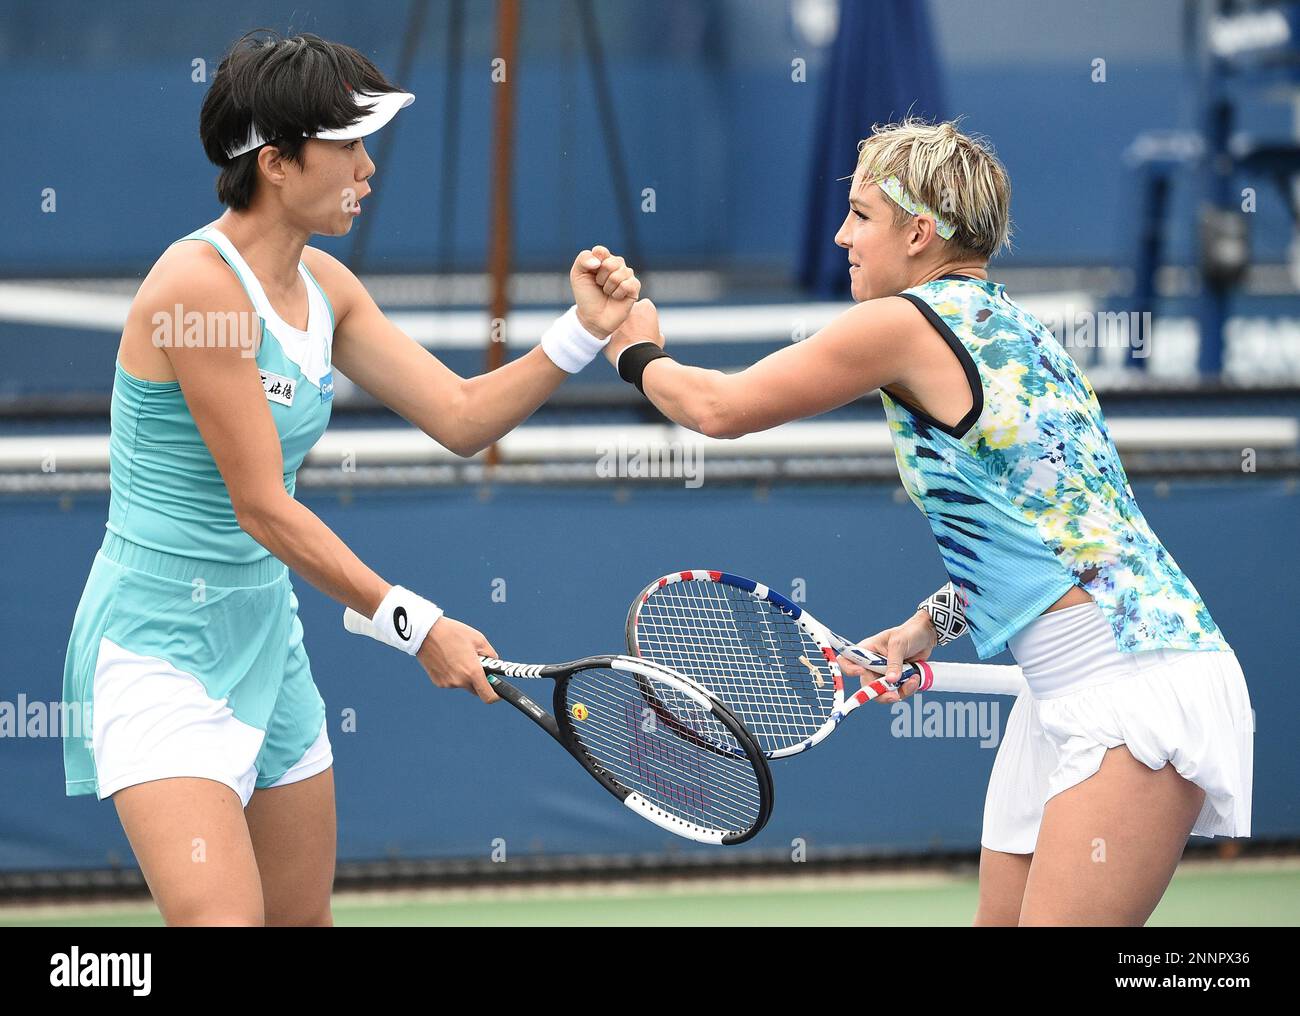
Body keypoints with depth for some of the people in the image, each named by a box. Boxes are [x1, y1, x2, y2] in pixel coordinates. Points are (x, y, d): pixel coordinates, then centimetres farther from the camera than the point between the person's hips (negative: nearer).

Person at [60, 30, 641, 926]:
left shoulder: (321, 284, 7)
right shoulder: (198, 283, -20)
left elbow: (461, 417, 8)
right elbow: (263, 510, -20)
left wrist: (584, 332, -5)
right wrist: (412, 623, -18)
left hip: (264, 635, 9)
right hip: (160, 645, -9)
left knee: (304, 921, 12)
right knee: (222, 920, -21)